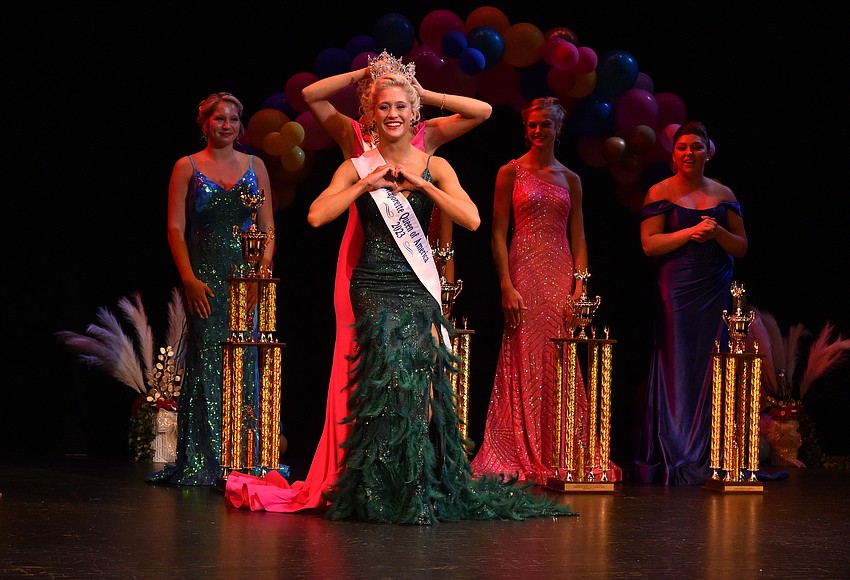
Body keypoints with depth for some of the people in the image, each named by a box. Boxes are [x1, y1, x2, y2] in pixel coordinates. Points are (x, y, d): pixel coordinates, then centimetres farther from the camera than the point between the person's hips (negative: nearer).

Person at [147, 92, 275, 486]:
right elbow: (175, 228, -1)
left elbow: (268, 227, 11)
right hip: (206, 276, -2)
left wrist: (264, 269, -4)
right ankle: (202, 463, -2)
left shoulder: (255, 166, 12)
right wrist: (189, 279, -11)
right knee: (206, 361, -6)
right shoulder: (187, 168, 5)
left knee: (245, 362, -1)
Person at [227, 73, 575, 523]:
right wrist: (367, 184, -7)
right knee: (393, 376, -15)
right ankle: (386, 494, -5)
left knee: (423, 381, -12)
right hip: (374, 286, -1)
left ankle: (424, 492, 1)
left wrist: (420, 183, -7)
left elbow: (471, 219, -6)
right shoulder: (357, 168, 8)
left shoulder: (434, 167, 9)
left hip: (419, 288, 1)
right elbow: (316, 216, -7)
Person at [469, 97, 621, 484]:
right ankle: (522, 458, -1)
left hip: (561, 275, 3)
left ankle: (559, 456, 6)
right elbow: (498, 234, -1)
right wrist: (506, 285, -11)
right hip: (524, 272, -3)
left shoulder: (570, 179, 13)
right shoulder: (511, 172, 3)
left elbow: (578, 238, 11)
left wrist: (580, 285, -1)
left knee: (559, 366, 1)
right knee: (525, 361, -5)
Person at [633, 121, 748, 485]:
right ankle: (675, 459, 0)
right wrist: (692, 232, -15)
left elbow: (741, 247, 11)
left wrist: (718, 232, -8)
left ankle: (703, 459, 5)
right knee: (676, 369, -5)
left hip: (715, 292, 3)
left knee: (708, 369, 0)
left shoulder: (723, 195, 12)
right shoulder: (660, 193, 3)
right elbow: (649, 244, -6)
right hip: (675, 290, -3)